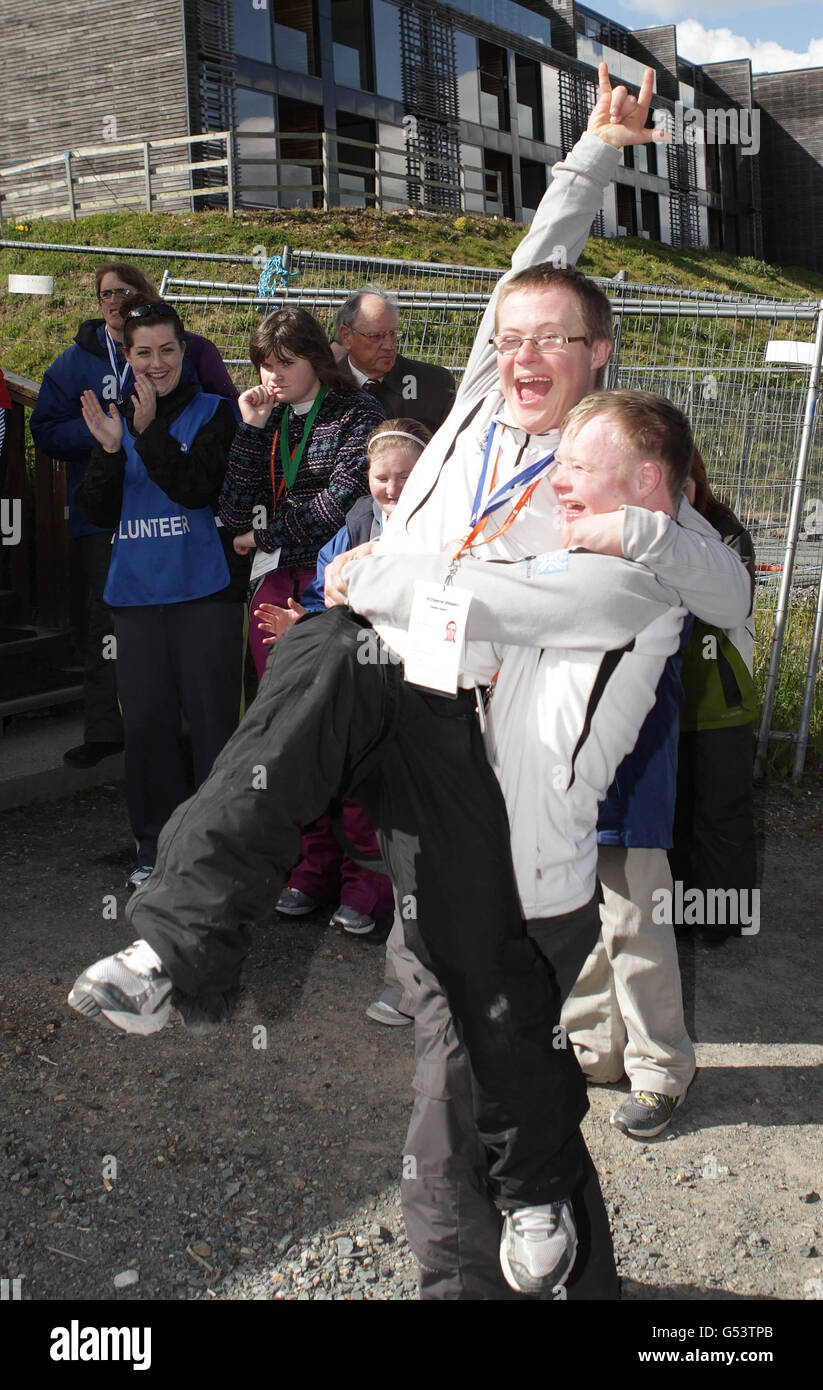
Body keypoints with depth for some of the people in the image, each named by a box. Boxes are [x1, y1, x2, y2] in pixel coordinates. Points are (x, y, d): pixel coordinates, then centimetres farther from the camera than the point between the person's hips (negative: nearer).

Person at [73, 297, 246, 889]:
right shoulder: (117, 418, 13)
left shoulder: (212, 412, 1)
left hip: (205, 589, -4)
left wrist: (150, 431, -22)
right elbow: (99, 513, 5)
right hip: (137, 592, 4)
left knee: (212, 713, -1)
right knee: (146, 718, 7)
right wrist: (109, 451, -10)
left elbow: (199, 489, -14)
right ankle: (158, 841, 19)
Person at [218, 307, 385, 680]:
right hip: (274, 575, 5)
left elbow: (341, 502, -13)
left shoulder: (359, 413, 1)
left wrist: (263, 536, -3)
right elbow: (235, 518, 6)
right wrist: (251, 429, 1)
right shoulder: (269, 419, 17)